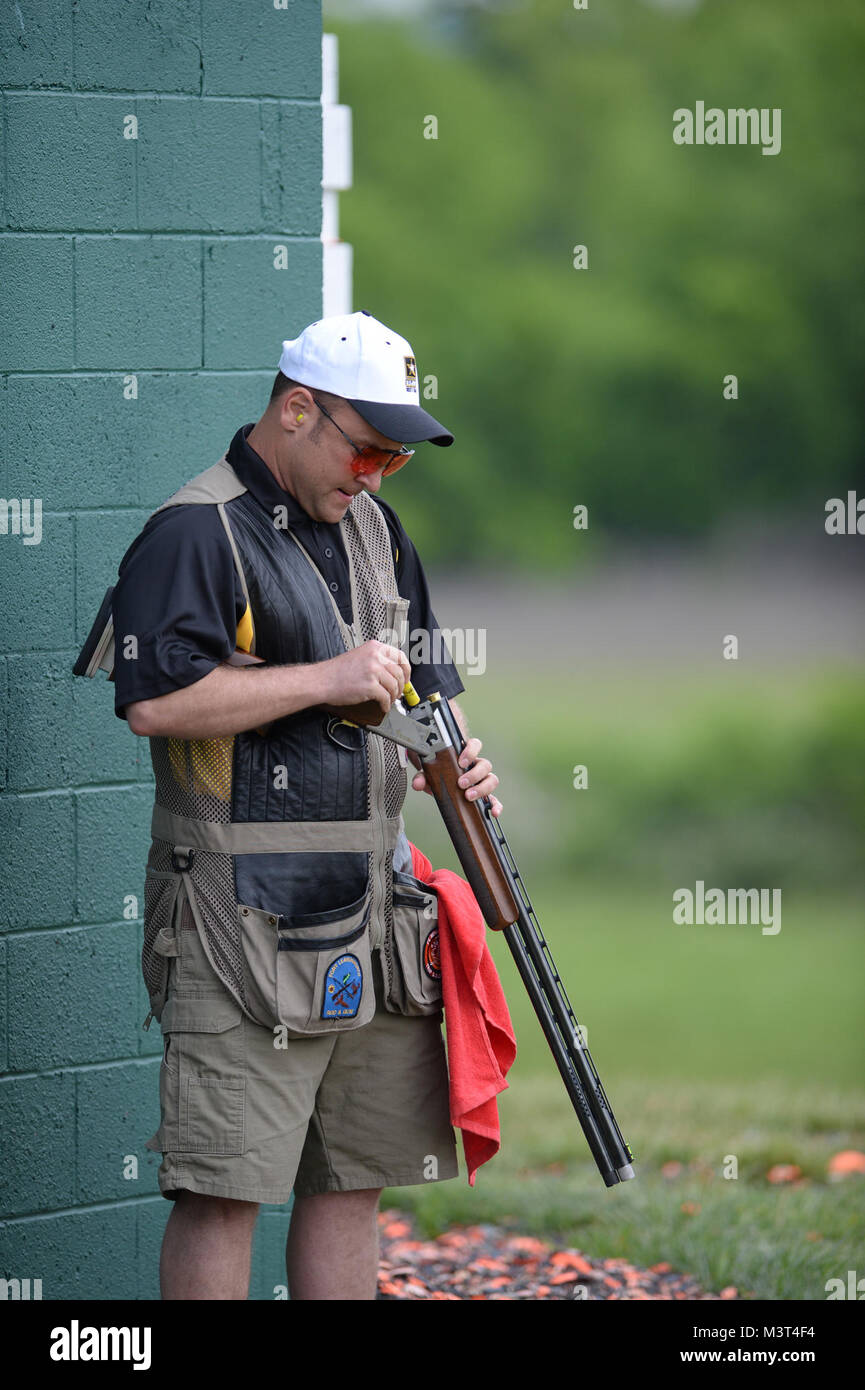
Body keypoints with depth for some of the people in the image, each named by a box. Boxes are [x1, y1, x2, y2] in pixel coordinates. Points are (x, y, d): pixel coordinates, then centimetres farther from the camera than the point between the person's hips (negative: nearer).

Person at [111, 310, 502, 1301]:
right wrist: (328, 680, -17)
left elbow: (421, 674, 29)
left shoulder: (373, 526, 18)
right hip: (243, 916, -8)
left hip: (370, 913, 8)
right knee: (224, 1190, -9)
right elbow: (155, 699, -20)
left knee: (353, 1181, 10)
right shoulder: (197, 533, -9)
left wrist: (456, 757, 6)